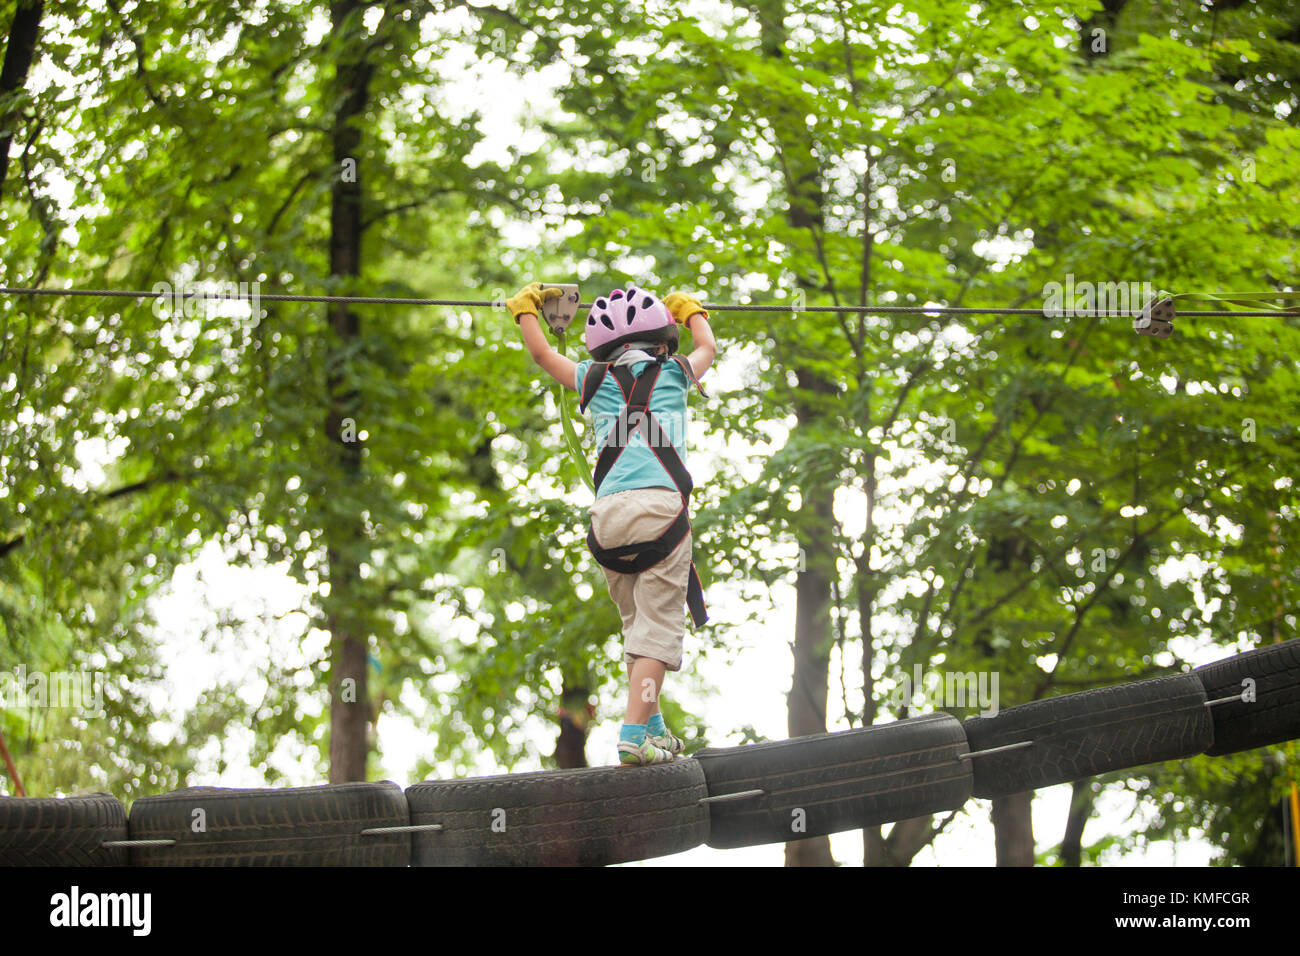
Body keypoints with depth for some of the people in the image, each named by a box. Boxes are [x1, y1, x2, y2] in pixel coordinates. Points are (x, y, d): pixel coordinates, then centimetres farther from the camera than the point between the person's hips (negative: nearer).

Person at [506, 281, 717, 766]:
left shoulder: (594, 380, 20)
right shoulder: (674, 373, 18)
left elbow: (541, 353, 39)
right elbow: (708, 347, 43)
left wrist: (525, 307, 57)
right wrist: (690, 309, 62)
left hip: (608, 513, 3)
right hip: (661, 504, -3)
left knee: (637, 621, 14)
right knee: (657, 624, -5)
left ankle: (651, 727, 14)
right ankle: (635, 734, -16)